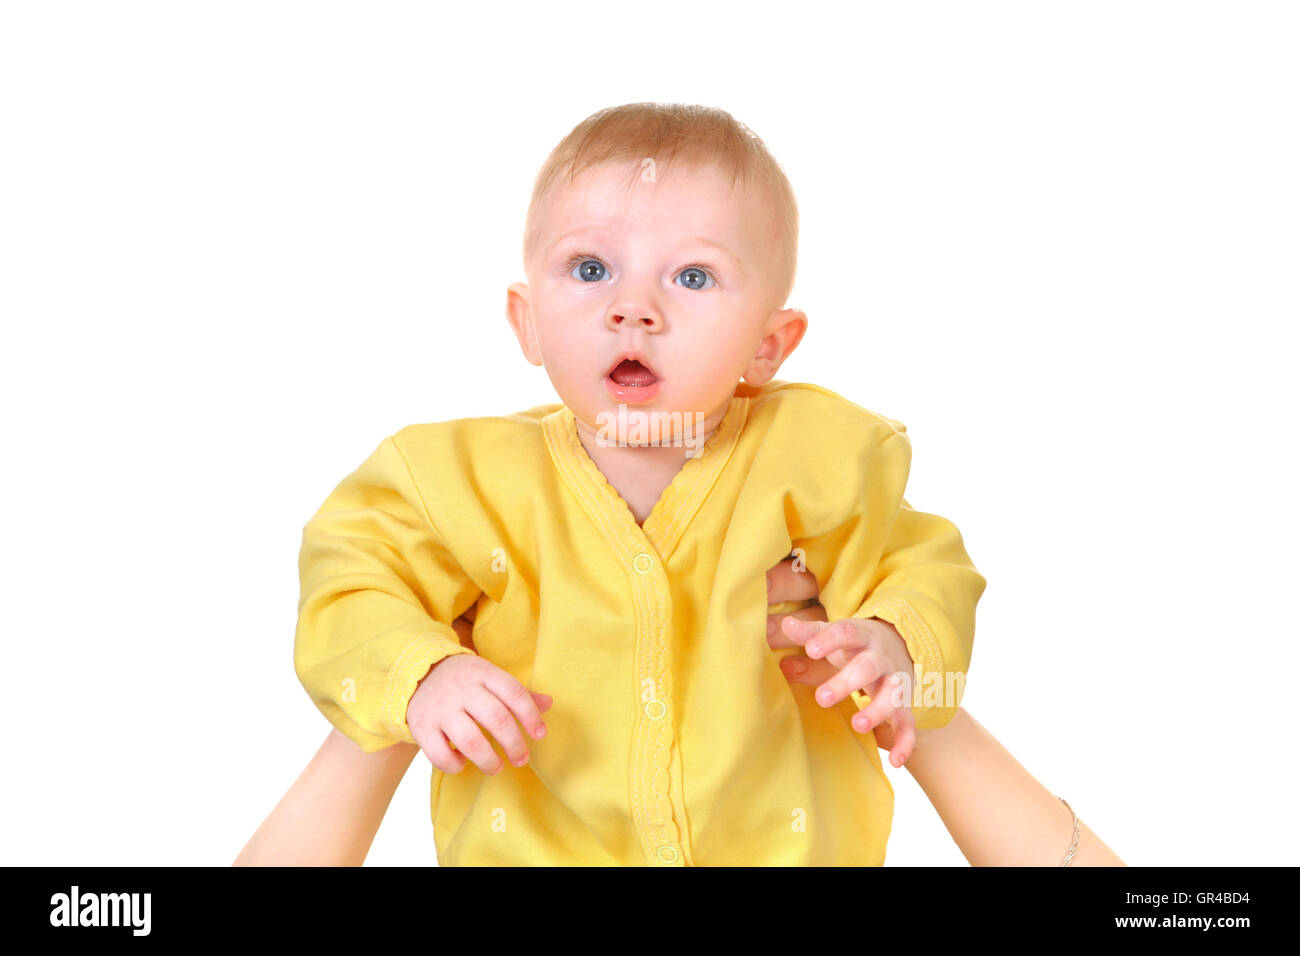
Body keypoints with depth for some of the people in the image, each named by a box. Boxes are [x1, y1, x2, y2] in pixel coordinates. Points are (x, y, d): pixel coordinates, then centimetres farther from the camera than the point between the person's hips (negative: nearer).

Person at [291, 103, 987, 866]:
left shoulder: (819, 460, -4)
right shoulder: (474, 479, -5)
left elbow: (923, 569, 8)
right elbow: (349, 580, 2)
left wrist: (898, 645, -12)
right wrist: (417, 675, -16)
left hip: (785, 841, 1)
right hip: (528, 844, 0)